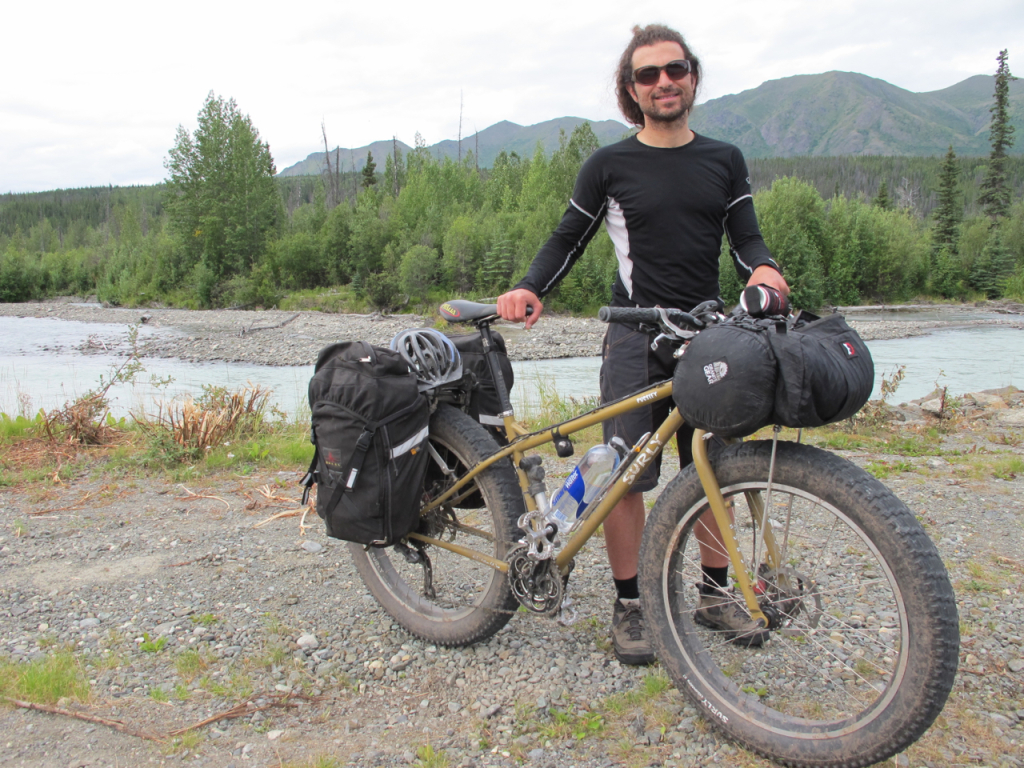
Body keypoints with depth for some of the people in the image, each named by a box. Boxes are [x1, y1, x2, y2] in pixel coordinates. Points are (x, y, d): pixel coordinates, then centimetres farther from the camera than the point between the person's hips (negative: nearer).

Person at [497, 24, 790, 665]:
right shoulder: (609, 167, 3)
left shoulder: (725, 161, 12)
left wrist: (763, 267, -16)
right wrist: (530, 289, -12)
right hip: (636, 336, -3)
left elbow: (746, 236, 7)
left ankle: (714, 592, 25)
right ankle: (630, 604, 10)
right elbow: (569, 240, 6)